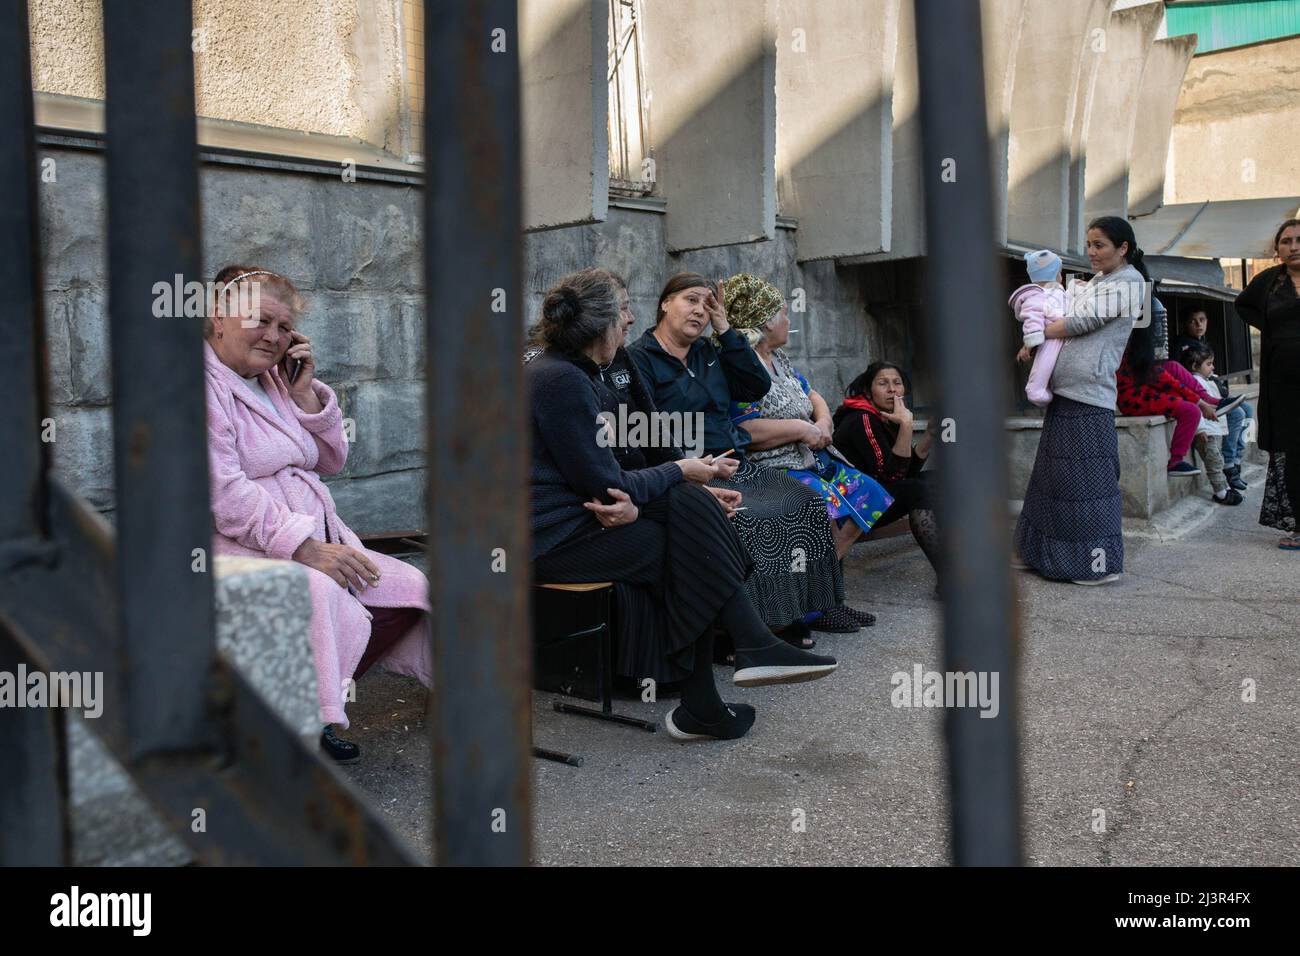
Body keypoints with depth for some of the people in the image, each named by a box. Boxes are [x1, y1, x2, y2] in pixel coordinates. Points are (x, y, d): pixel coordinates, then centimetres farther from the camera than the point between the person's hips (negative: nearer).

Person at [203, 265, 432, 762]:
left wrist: (305, 393, 3)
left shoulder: (273, 380, 19)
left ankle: (319, 695, -3)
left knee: (413, 589, -8)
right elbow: (223, 492, -19)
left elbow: (330, 463, 17)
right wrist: (304, 548, -24)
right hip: (243, 549, -8)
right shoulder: (201, 384, -7)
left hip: (318, 540, 9)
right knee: (322, 596, -36)